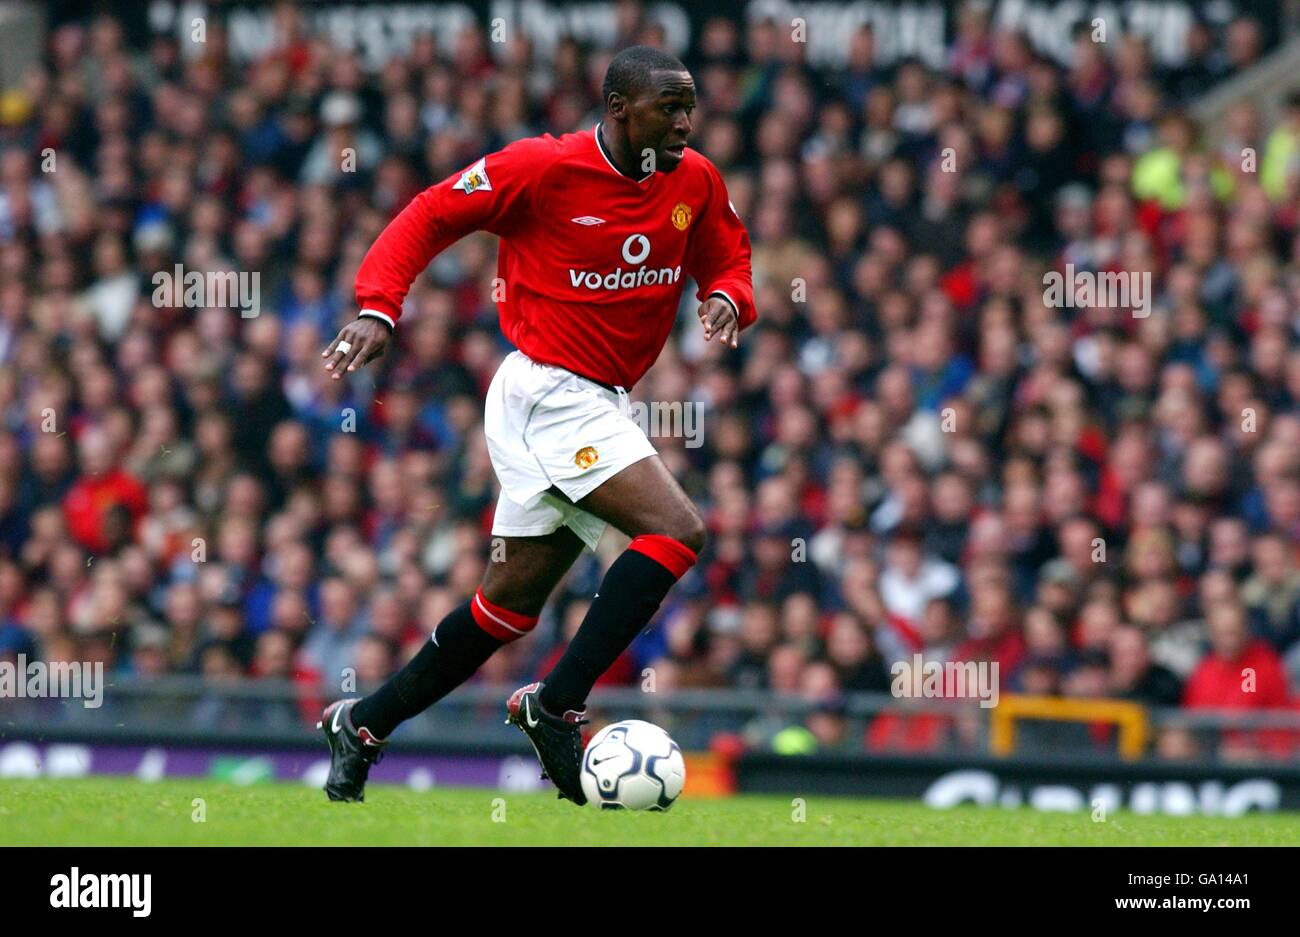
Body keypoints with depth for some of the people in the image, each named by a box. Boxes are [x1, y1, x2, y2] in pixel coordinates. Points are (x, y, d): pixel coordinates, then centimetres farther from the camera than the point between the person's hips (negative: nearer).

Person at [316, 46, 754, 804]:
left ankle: (363, 725, 23)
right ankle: (557, 705, -17)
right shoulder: (544, 168, -13)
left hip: (600, 404, 8)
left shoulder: (695, 182, 4)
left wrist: (726, 298, -4)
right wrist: (379, 308, -17)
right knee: (677, 529, -21)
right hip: (547, 393, -8)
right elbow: (432, 216, -6)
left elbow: (727, 258, 19)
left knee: (513, 600, 12)